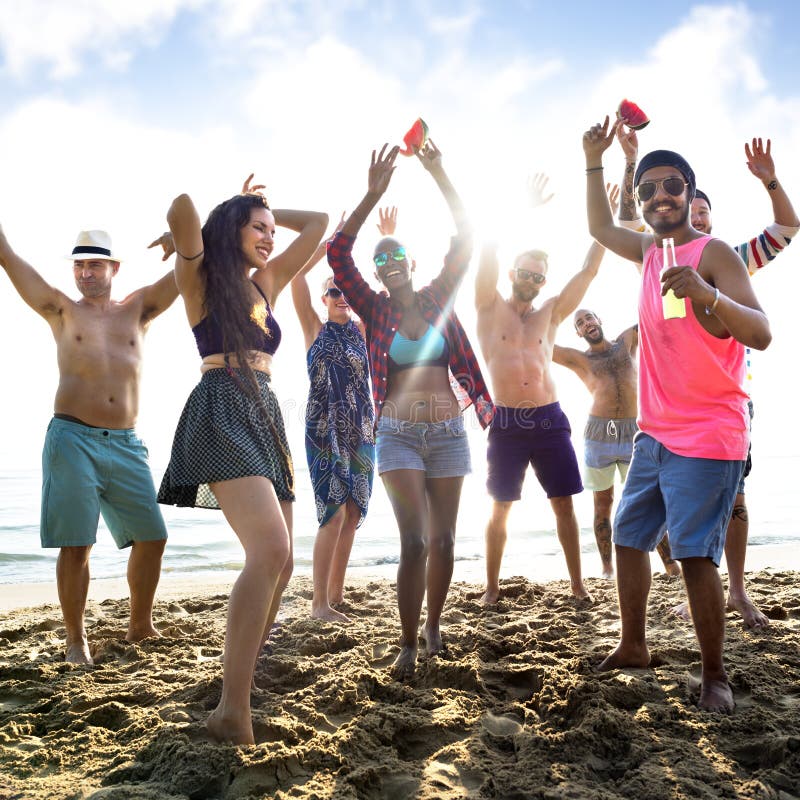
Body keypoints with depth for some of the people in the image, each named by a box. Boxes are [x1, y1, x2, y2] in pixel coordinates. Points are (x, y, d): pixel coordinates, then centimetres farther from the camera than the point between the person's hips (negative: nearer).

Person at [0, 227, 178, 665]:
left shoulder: (137, 310, 13)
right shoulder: (62, 311, 8)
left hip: (126, 445, 3)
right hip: (73, 440, -2)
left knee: (152, 537, 5)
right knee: (75, 546, -3)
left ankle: (140, 625, 24)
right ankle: (76, 640, 12)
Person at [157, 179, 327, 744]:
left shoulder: (265, 283, 21)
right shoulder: (200, 278, 5)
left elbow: (318, 223, 26)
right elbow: (180, 212, -15)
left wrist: (266, 210, 26)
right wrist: (234, 208, 5)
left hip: (265, 418, 8)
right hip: (221, 414, -8)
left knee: (278, 562, 7)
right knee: (270, 549, -26)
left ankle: (245, 672, 25)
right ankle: (233, 711, -26)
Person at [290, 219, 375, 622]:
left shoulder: (361, 328, 11)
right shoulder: (314, 328, 3)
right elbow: (296, 273, -8)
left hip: (361, 430, 5)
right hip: (325, 430, -5)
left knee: (352, 514, 6)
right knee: (334, 513, -11)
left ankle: (337, 593, 18)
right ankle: (319, 603, -4)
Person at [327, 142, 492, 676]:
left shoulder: (439, 299, 6)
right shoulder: (375, 310, 2)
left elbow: (465, 241, -5)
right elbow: (338, 255, -10)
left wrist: (440, 175, -12)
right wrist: (373, 195, -16)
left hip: (448, 432, 2)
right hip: (398, 435, -2)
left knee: (443, 539, 7)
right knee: (414, 540, -10)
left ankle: (433, 624, 27)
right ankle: (409, 643, 3)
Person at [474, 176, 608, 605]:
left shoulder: (550, 313, 13)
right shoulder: (491, 307, 5)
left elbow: (588, 271, 8)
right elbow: (489, 254, -7)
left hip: (550, 419, 3)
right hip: (507, 422, -2)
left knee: (564, 504, 5)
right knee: (500, 508, 6)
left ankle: (577, 582, 15)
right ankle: (491, 586, 17)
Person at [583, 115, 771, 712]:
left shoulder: (714, 254, -12)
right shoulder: (651, 249, 11)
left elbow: (760, 334, -22)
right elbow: (601, 228, 29)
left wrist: (706, 293, -40)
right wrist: (594, 164, 19)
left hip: (707, 437, -8)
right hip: (655, 433, 8)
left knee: (696, 555, -10)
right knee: (628, 537, 15)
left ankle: (715, 675, 7)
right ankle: (633, 646, 31)